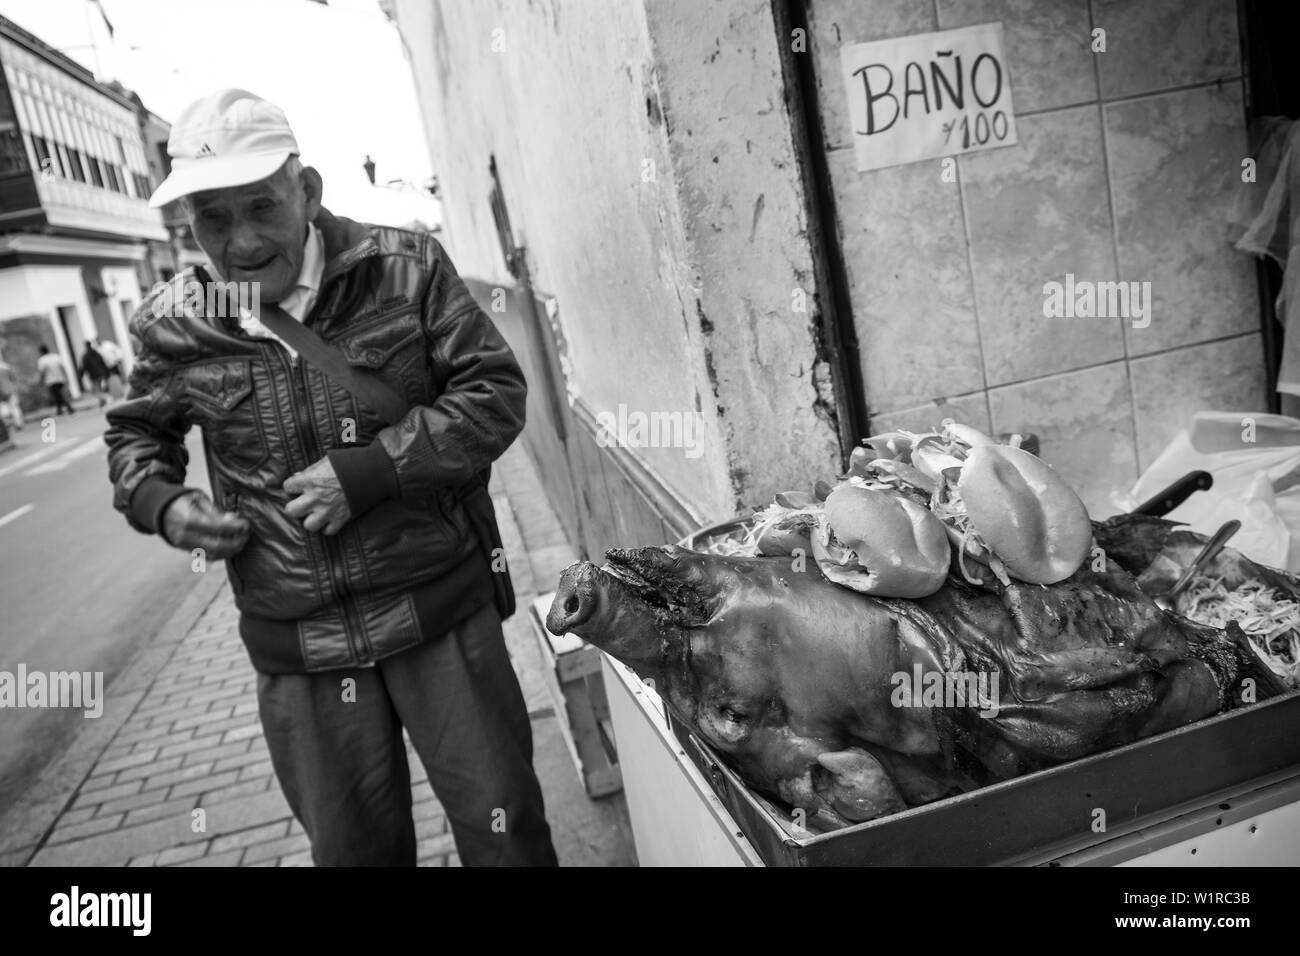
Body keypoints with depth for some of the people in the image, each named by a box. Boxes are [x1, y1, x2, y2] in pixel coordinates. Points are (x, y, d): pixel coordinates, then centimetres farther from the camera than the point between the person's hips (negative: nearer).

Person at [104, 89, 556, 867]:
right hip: (297, 646, 2)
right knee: (353, 848, 18)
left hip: (439, 611, -2)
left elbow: (496, 392, -8)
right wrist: (161, 503, -4)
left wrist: (365, 470, -18)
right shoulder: (171, 327, -1)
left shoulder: (406, 267, -8)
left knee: (504, 826, 11)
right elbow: (135, 434, 18)